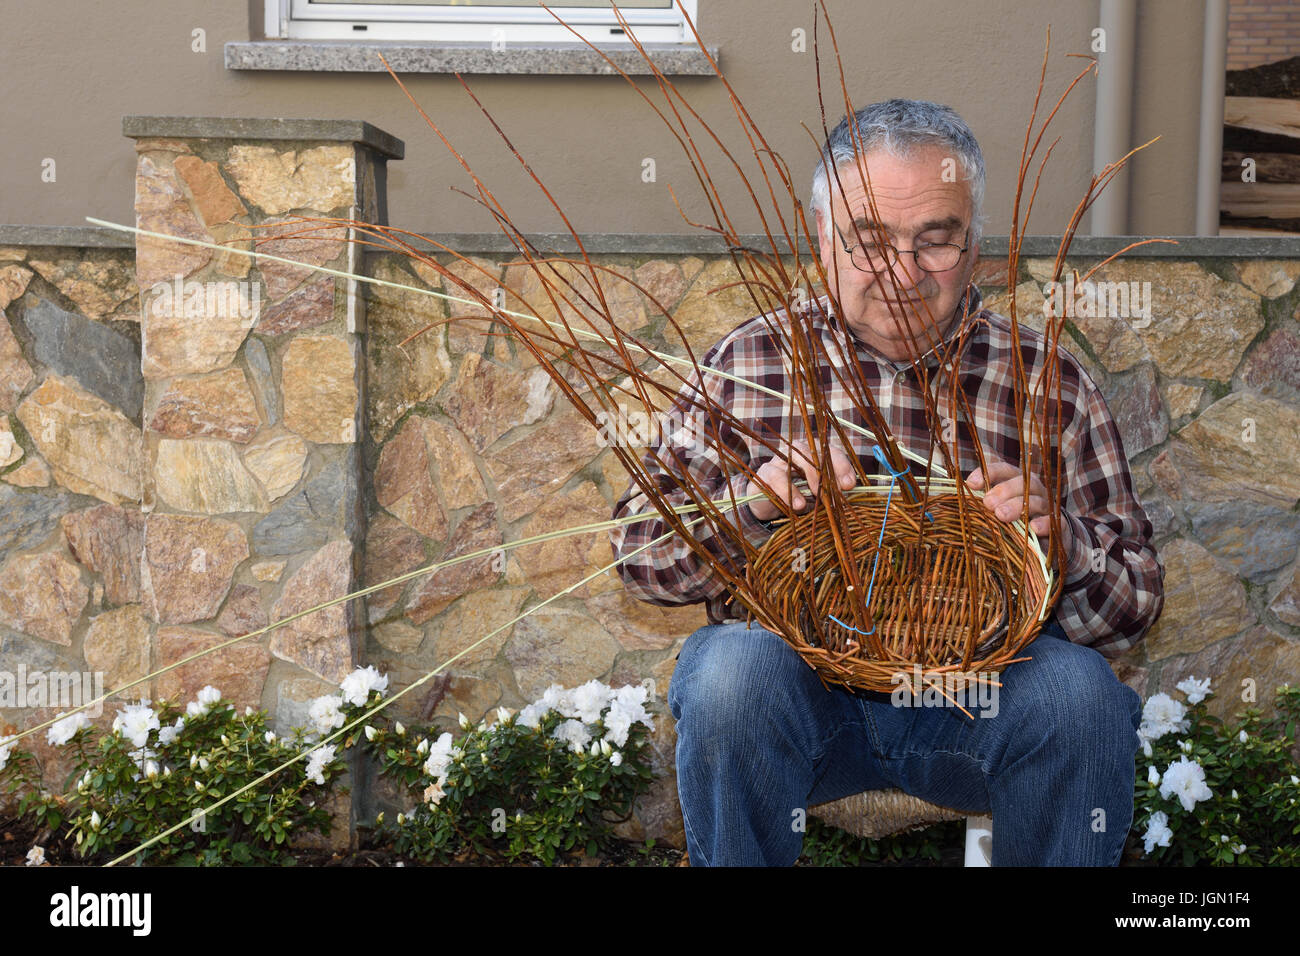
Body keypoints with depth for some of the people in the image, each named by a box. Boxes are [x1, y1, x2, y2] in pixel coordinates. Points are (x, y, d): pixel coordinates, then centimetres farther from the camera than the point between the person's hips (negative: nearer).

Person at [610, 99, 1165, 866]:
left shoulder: (1049, 383, 4)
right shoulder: (748, 363, 4)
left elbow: (1133, 613, 5)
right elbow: (640, 551, 3)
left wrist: (1060, 543, -17)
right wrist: (749, 504, -17)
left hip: (974, 700, 0)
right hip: (794, 689, 0)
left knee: (1077, 688, -29)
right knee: (733, 666, -31)